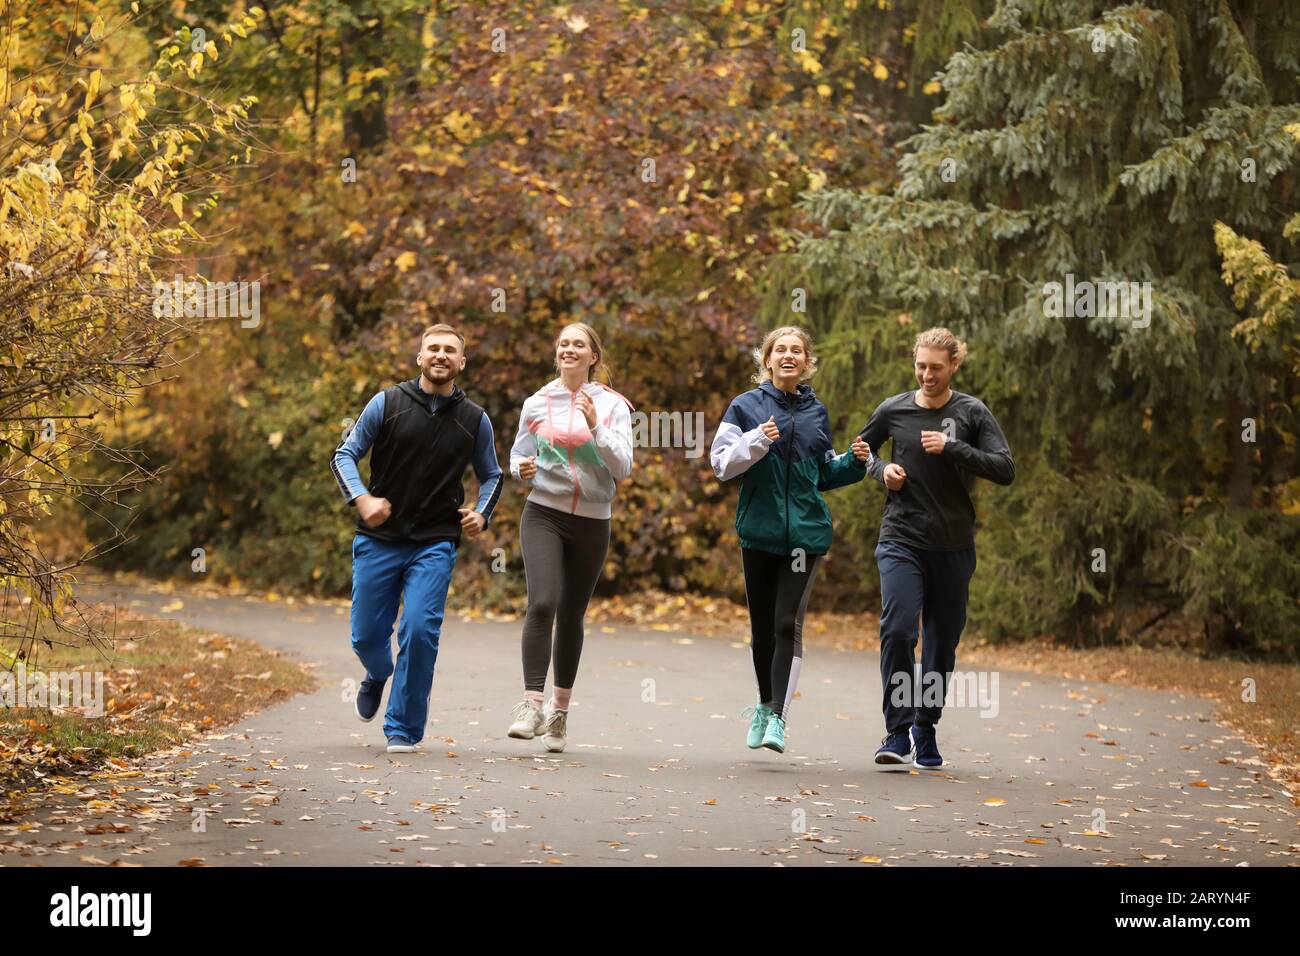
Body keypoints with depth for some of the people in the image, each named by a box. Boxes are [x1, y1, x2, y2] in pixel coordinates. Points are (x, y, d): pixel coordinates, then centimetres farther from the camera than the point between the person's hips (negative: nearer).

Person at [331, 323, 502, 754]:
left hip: (435, 544, 0)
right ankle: (377, 676, 42)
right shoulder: (387, 404, -2)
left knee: (420, 630, -14)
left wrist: (481, 514, -2)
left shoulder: (474, 420, 4)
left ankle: (403, 730, 1)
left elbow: (491, 476, 17)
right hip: (379, 540, 0)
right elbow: (345, 454, 0)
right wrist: (361, 499, -17)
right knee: (367, 636, 4)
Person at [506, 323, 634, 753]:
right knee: (542, 604, -19)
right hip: (543, 515, 0)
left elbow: (623, 467, -6)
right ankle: (531, 704, -20)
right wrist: (522, 469, -7)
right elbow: (519, 454, 16)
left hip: (591, 522, 0)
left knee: (571, 616, 8)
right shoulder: (537, 403, 5)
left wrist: (596, 427, -19)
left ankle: (560, 709, 22)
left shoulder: (612, 405, 1)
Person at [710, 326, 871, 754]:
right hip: (759, 530, 0)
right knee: (761, 626, 9)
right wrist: (756, 441, -20)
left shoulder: (816, 412, 11)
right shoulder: (746, 406, 2)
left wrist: (855, 462, 3)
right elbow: (721, 464, -5)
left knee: (788, 623, -12)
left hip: (805, 532, 1)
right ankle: (765, 705, 29)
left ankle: (778, 717, -14)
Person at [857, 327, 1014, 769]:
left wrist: (951, 448, -17)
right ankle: (898, 730, -10)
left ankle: (926, 732, 21)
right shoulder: (893, 410, 3)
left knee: (942, 643, 7)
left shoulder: (971, 413, 0)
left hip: (953, 547, 1)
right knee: (897, 630, -17)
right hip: (901, 541, -1)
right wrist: (881, 470, -1)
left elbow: (1005, 469, -8)